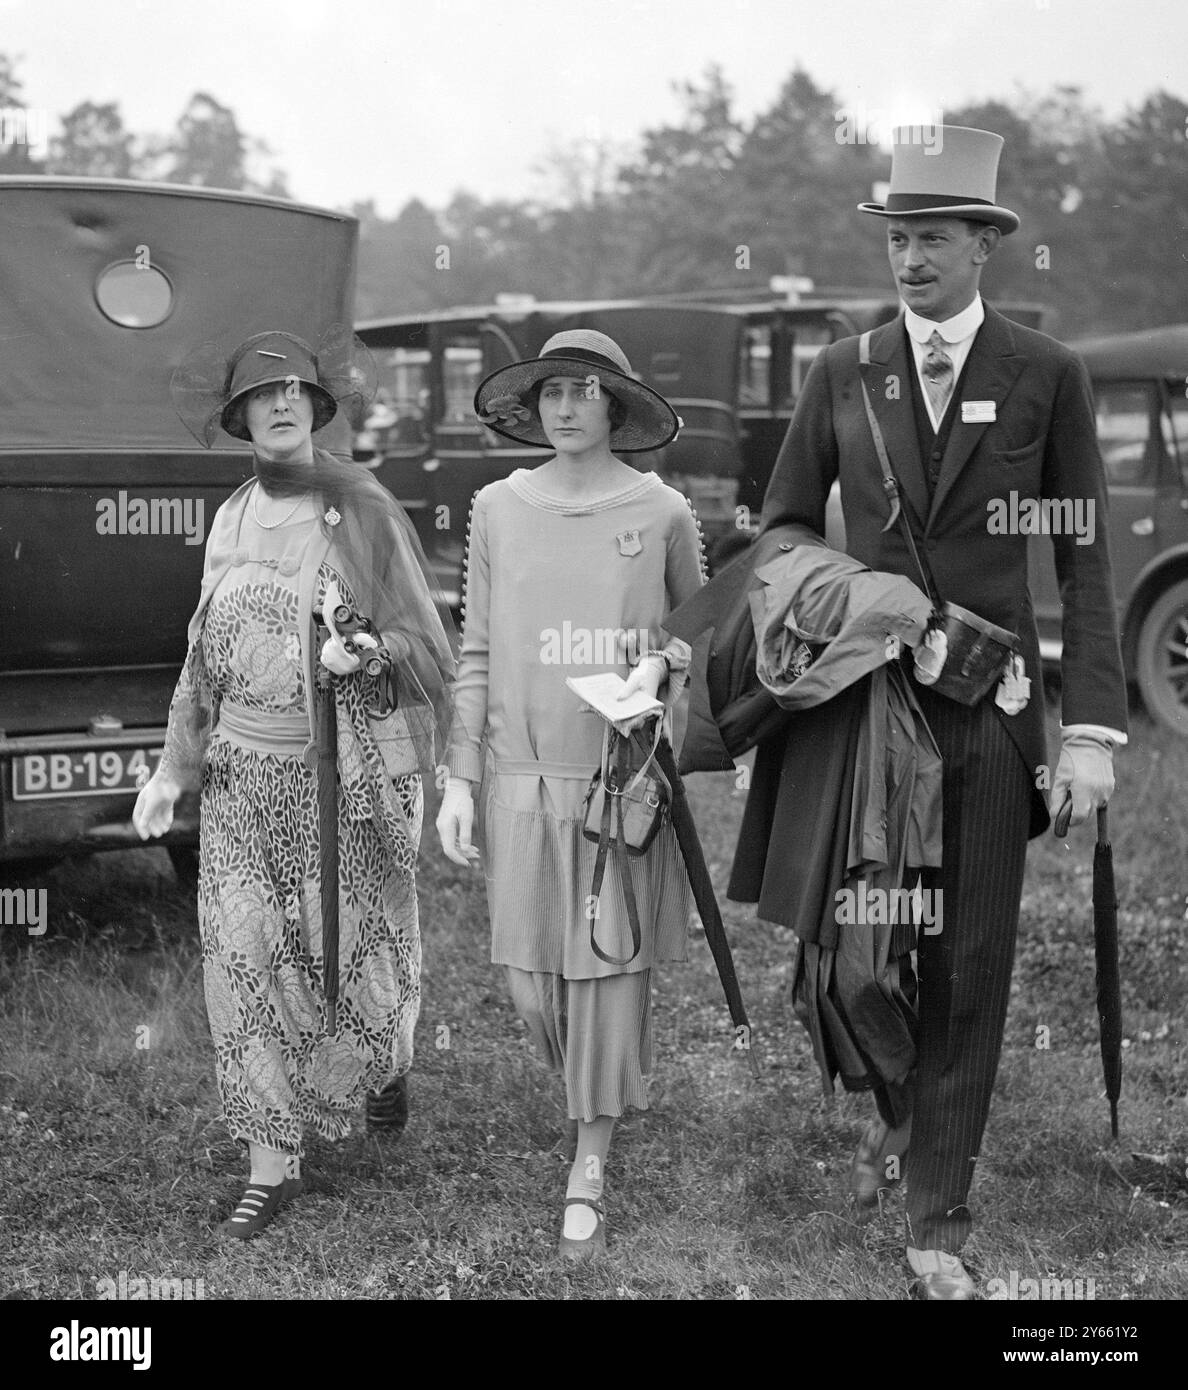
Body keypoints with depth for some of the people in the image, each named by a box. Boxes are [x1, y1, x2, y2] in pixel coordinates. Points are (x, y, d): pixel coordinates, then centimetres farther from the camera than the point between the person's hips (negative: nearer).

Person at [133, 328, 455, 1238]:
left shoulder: (363, 508, -7)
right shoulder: (233, 521, 8)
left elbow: (425, 642, -5)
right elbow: (207, 659, 14)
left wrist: (367, 654, -26)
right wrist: (175, 767, 8)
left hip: (352, 769, -4)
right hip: (246, 774, 4)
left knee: (361, 949, 6)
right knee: (248, 960, 2)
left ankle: (389, 1056, 40)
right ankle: (275, 1163, 12)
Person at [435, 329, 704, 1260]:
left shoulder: (663, 512, -1)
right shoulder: (498, 509, 3)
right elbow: (477, 654, 6)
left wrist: (660, 667, -10)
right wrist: (461, 778, 3)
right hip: (523, 773, 2)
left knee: (611, 964, 1)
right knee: (533, 978, 4)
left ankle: (591, 1166, 14)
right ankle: (600, 1094, 35)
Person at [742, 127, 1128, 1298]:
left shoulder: (1046, 377, 0)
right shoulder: (842, 372, 5)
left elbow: (1084, 564, 0)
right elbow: (782, 531, 11)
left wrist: (1093, 728, -7)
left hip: (988, 708, -1)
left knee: (968, 966, 2)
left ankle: (937, 1226, 14)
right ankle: (893, 1105, 36)